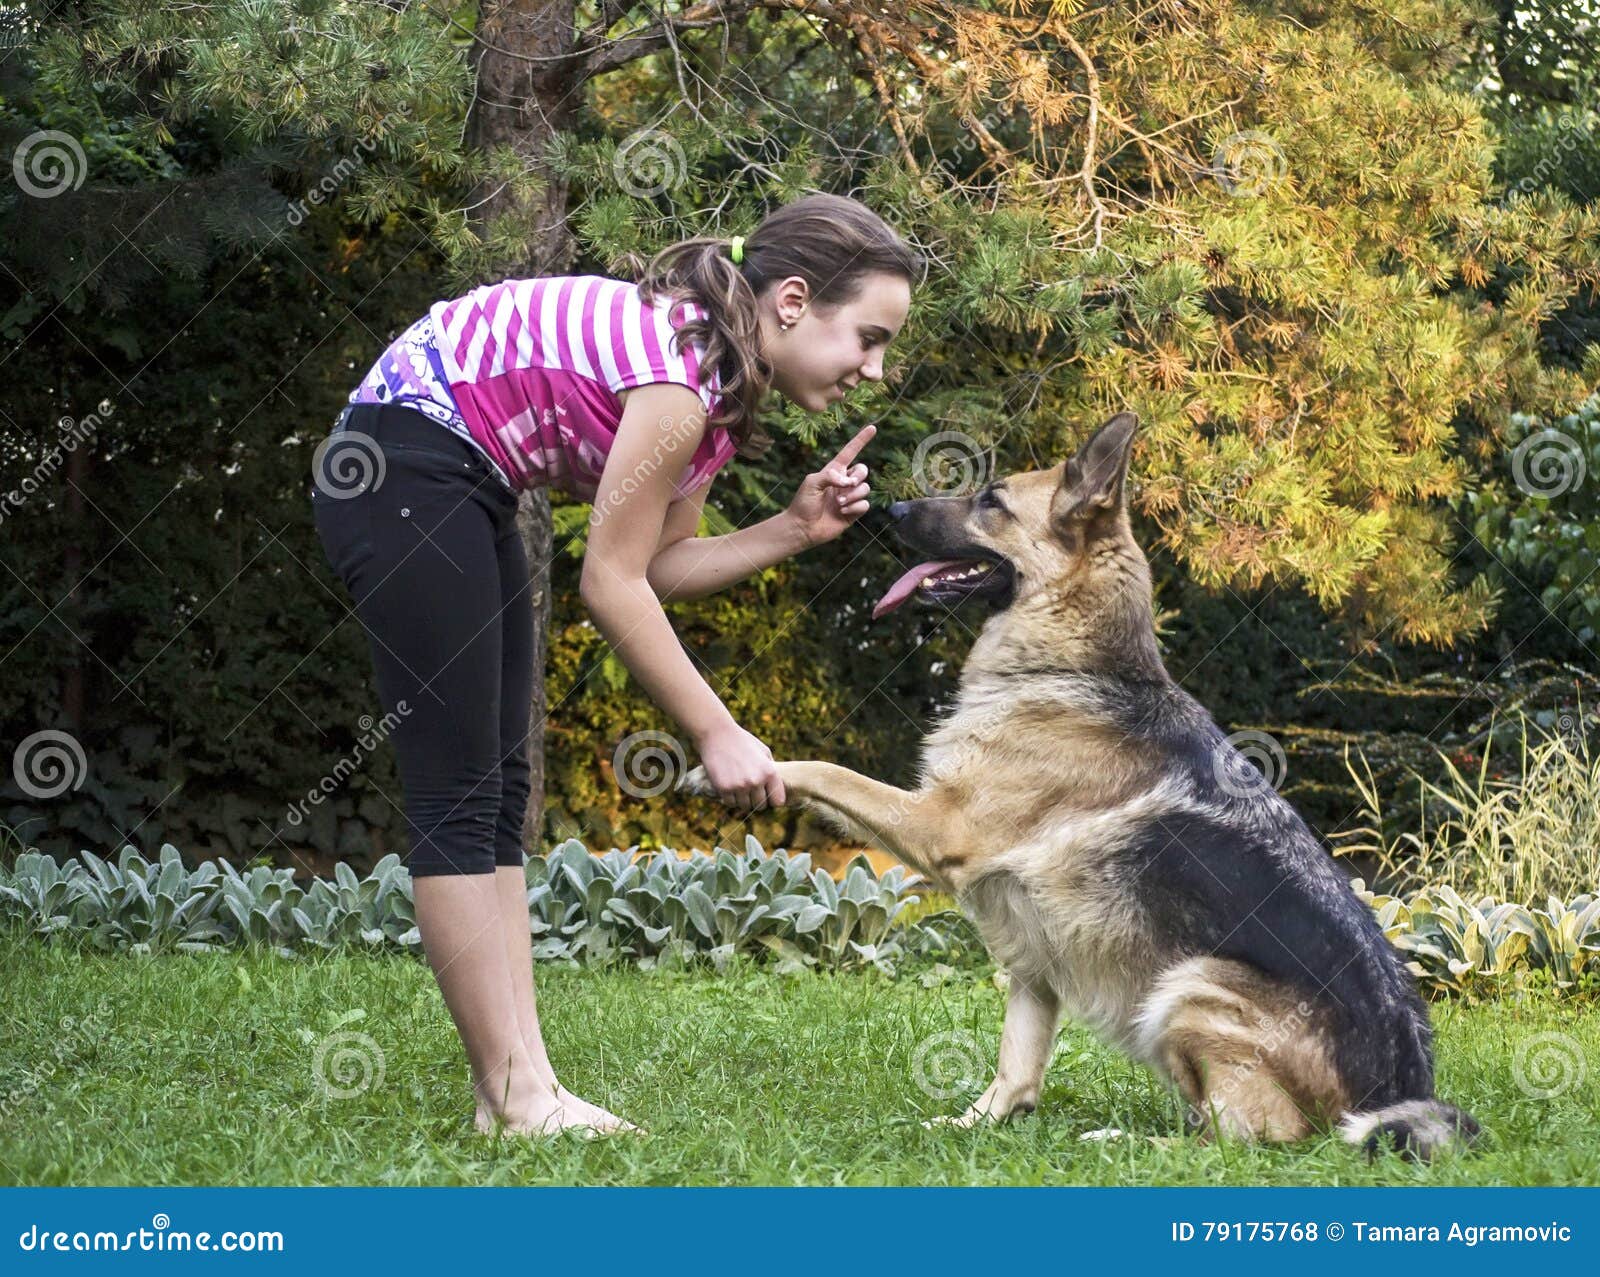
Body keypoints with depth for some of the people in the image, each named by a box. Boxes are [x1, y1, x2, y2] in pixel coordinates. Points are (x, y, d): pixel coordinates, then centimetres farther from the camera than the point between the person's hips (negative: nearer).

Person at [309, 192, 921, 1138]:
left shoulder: (724, 382, 6)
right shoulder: (681, 373, -23)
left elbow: (658, 565, 8)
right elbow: (613, 583, -19)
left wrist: (795, 529, -4)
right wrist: (717, 734, -14)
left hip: (463, 489, 11)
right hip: (401, 470, -11)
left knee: (498, 790, 6)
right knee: (459, 798, -9)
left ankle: (525, 1084, 6)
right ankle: (515, 1095, -8)